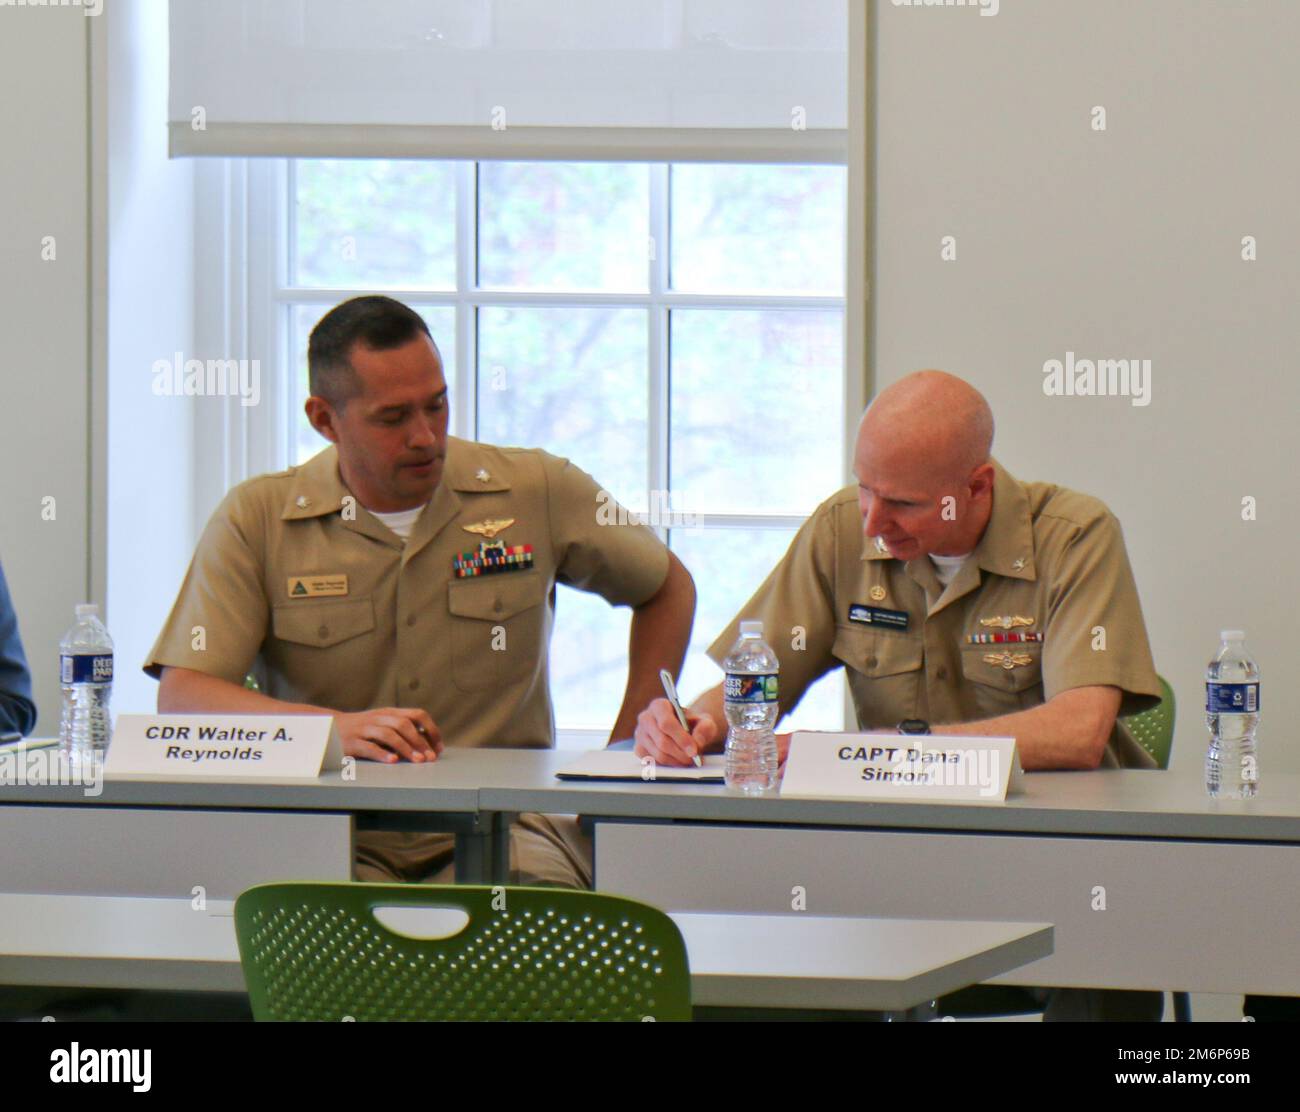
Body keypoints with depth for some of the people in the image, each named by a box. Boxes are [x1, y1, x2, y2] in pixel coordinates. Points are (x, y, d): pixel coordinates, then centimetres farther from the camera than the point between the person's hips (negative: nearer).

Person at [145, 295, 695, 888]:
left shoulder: (539, 493, 7)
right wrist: (338, 727, -26)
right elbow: (180, 696, -9)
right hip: (330, 833, -1)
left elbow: (668, 587, 23)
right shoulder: (256, 520, 1)